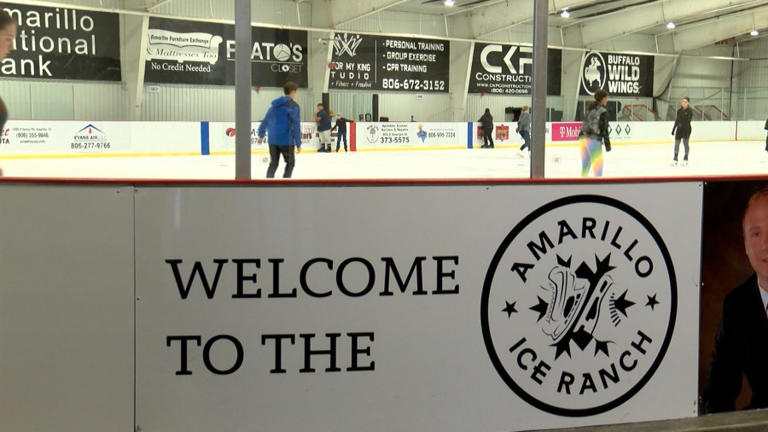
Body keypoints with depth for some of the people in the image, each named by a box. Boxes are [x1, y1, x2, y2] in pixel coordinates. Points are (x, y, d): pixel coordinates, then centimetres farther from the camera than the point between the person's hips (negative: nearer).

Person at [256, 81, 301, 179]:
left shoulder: (275, 105, 12)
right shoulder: (293, 106, -9)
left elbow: (265, 121, 16)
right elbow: (296, 126, -14)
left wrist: (261, 135, 28)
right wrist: (298, 144, -11)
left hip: (272, 140, 6)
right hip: (286, 140, -6)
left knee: (273, 163, 16)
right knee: (290, 162, 10)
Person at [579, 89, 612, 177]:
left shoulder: (591, 109, 13)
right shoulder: (603, 111, -8)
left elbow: (586, 124, 13)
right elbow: (604, 129, -11)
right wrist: (607, 144, -8)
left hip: (584, 138, 8)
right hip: (594, 140, -8)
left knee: (586, 164, 15)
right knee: (598, 164, -4)